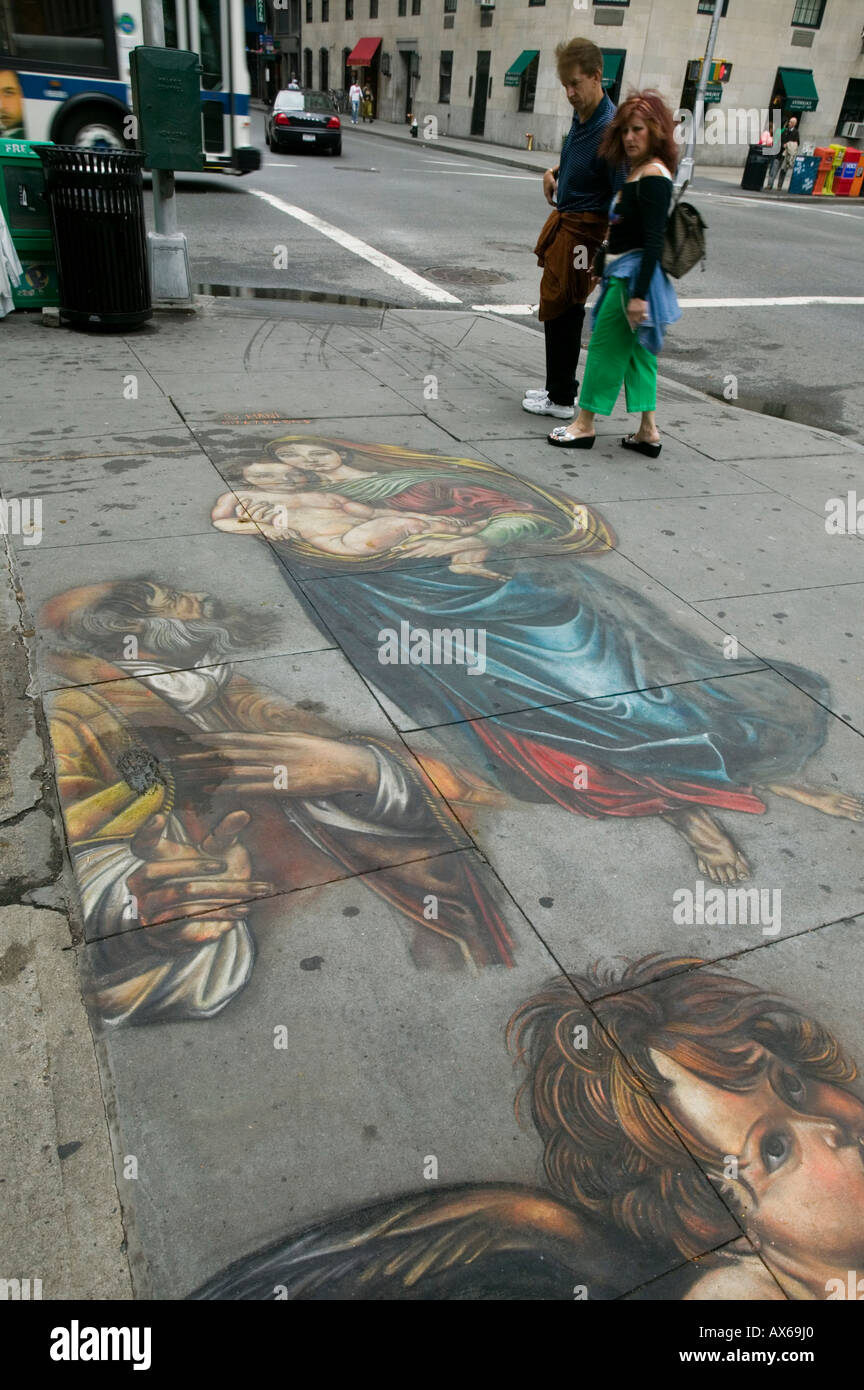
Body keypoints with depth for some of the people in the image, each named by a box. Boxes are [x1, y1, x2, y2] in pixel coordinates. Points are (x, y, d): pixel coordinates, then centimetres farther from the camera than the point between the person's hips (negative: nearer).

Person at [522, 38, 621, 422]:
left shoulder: (610, 130, -22)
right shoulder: (581, 115, 5)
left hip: (582, 232, -9)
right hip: (564, 222, 10)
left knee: (561, 311, -3)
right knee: (559, 310, 17)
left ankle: (561, 399, 9)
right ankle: (559, 388, 30)